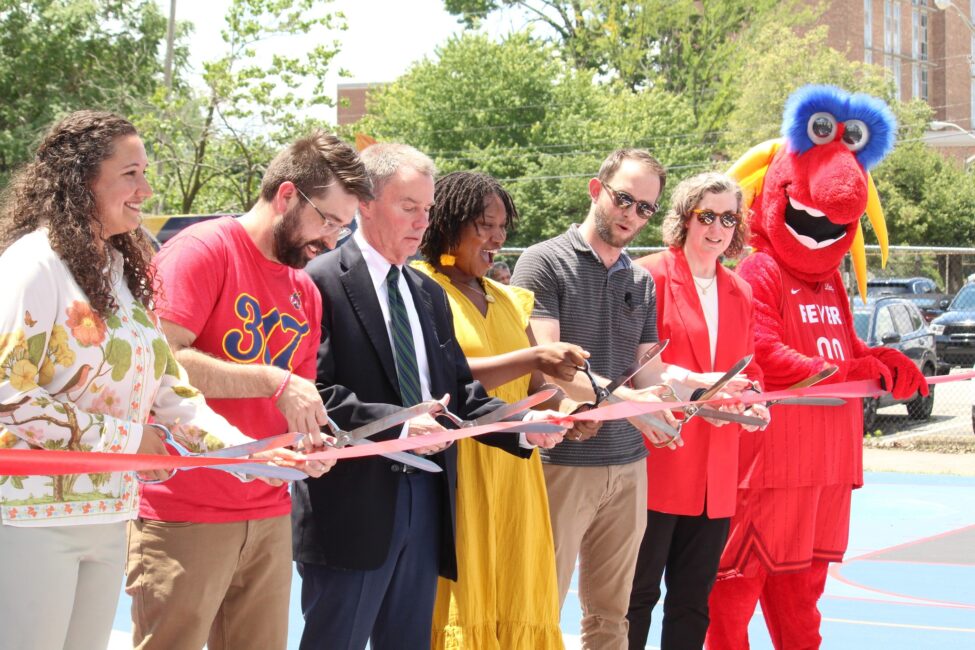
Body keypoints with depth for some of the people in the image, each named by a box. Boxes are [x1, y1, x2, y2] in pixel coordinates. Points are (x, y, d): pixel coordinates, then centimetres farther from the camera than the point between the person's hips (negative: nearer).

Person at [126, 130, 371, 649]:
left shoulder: (306, 294, 14)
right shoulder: (204, 250, -8)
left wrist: (310, 442, -1)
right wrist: (275, 381, -19)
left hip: (269, 517, 7)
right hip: (186, 520, -7)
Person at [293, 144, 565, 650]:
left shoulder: (429, 294, 17)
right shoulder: (322, 283, -8)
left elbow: (459, 393, 16)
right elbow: (313, 393, -17)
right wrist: (395, 424, -25)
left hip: (425, 500, 8)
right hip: (353, 505, -7)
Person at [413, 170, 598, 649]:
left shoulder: (508, 300, 17)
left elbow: (533, 386, 16)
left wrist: (563, 408, -6)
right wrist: (532, 357, -22)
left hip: (512, 473, 6)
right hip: (454, 472, -6)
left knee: (514, 604, 4)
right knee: (457, 606, -5)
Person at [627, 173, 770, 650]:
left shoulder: (740, 294, 15)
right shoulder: (649, 276, -5)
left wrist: (753, 403, -2)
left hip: (715, 474, 6)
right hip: (656, 462, -6)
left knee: (693, 599, 11)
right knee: (638, 593, -2)